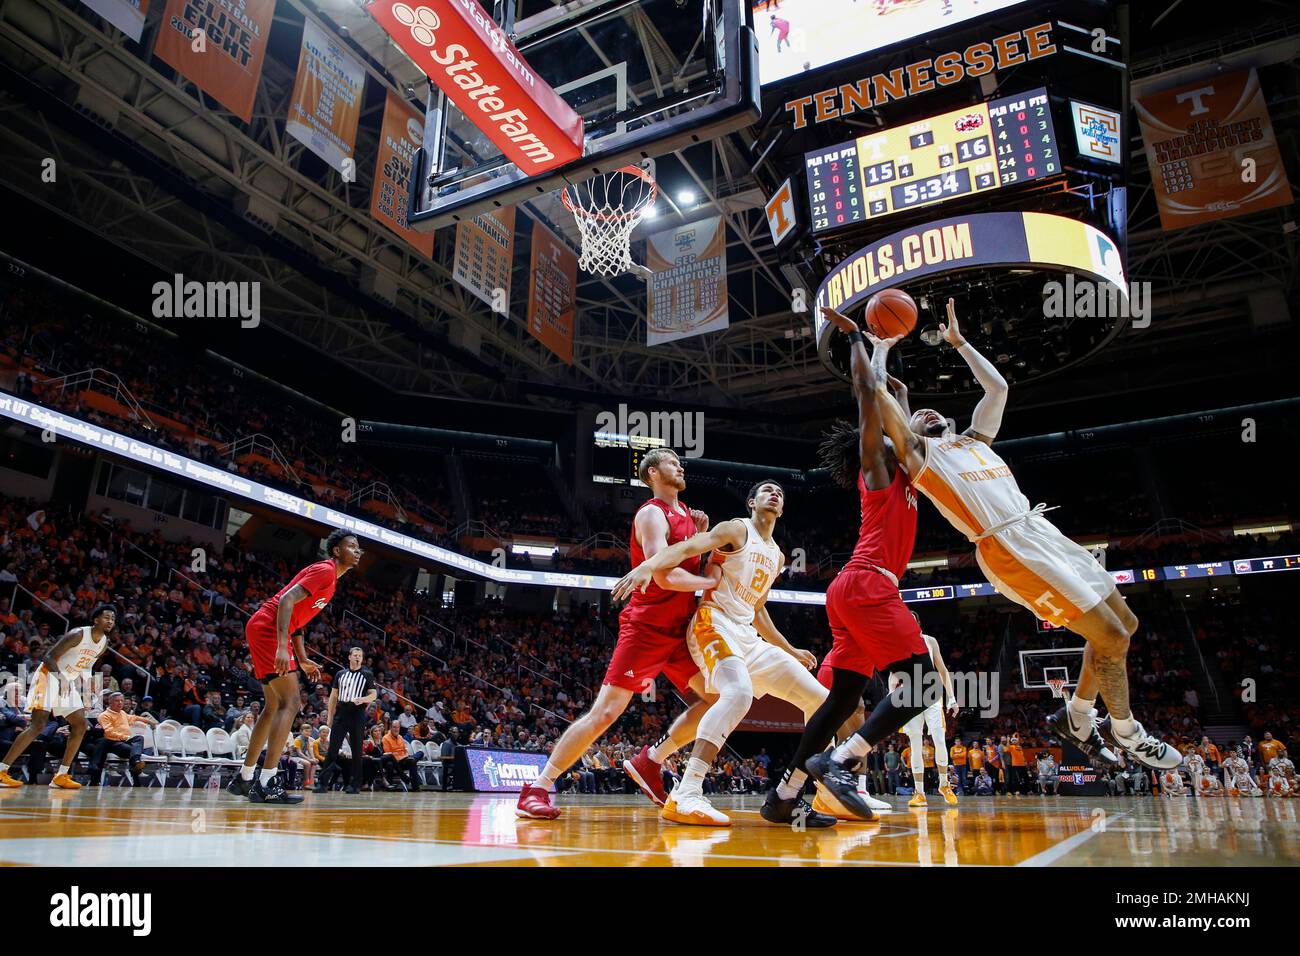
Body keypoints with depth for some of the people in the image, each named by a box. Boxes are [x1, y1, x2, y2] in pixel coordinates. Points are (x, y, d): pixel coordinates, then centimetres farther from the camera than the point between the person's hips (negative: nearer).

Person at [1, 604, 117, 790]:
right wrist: (60, 676, -36)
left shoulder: (104, 644, 3)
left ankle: (61, 776, 5)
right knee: (38, 725, -16)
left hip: (68, 682, 8)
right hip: (49, 676, -8)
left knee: (81, 725, 0)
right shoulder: (78, 634, -20)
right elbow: (48, 657, -22)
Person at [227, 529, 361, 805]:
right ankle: (266, 784, -16)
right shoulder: (325, 570, -11)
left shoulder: (330, 577, 19)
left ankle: (244, 779, 24)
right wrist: (282, 647, -32)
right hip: (267, 629, -11)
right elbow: (287, 600, -24)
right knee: (290, 702, -15)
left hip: (264, 631, 11)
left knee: (274, 707, 16)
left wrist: (303, 659, 20)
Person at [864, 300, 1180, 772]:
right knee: (1111, 636, -7)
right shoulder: (918, 453, 4)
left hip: (1043, 532, 9)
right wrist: (883, 347, 11)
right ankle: (1126, 733, 17)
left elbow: (997, 387, 28)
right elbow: (878, 392, -4)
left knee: (1123, 623, 13)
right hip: (1010, 550, -8)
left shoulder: (975, 438, 25)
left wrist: (959, 342, 32)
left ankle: (1077, 717, 28)